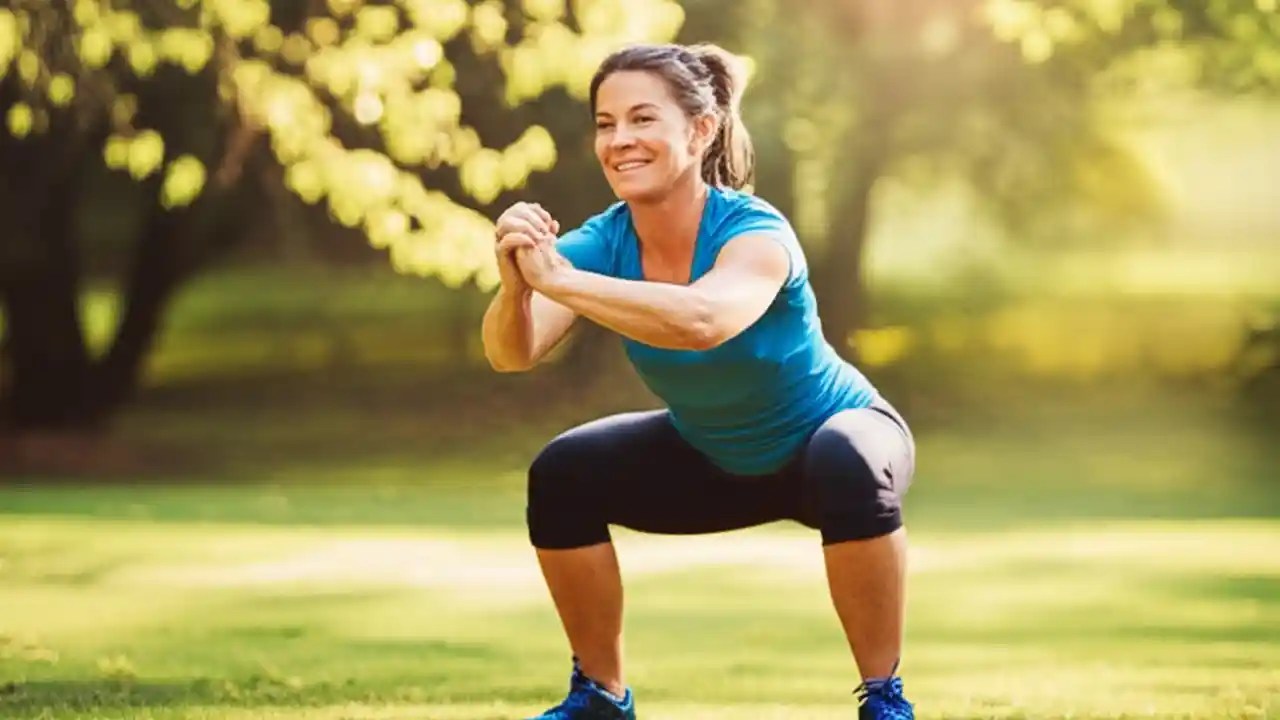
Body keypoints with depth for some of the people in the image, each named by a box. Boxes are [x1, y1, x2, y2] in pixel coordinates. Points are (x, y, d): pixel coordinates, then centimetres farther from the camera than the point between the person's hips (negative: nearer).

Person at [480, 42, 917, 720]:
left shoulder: (755, 231, -33)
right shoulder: (603, 242, -20)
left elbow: (704, 320, -56)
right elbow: (512, 353, -34)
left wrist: (557, 279, -59)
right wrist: (515, 284, -55)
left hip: (832, 432, -5)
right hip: (712, 460, 5)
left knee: (850, 467, -37)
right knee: (562, 475, -14)